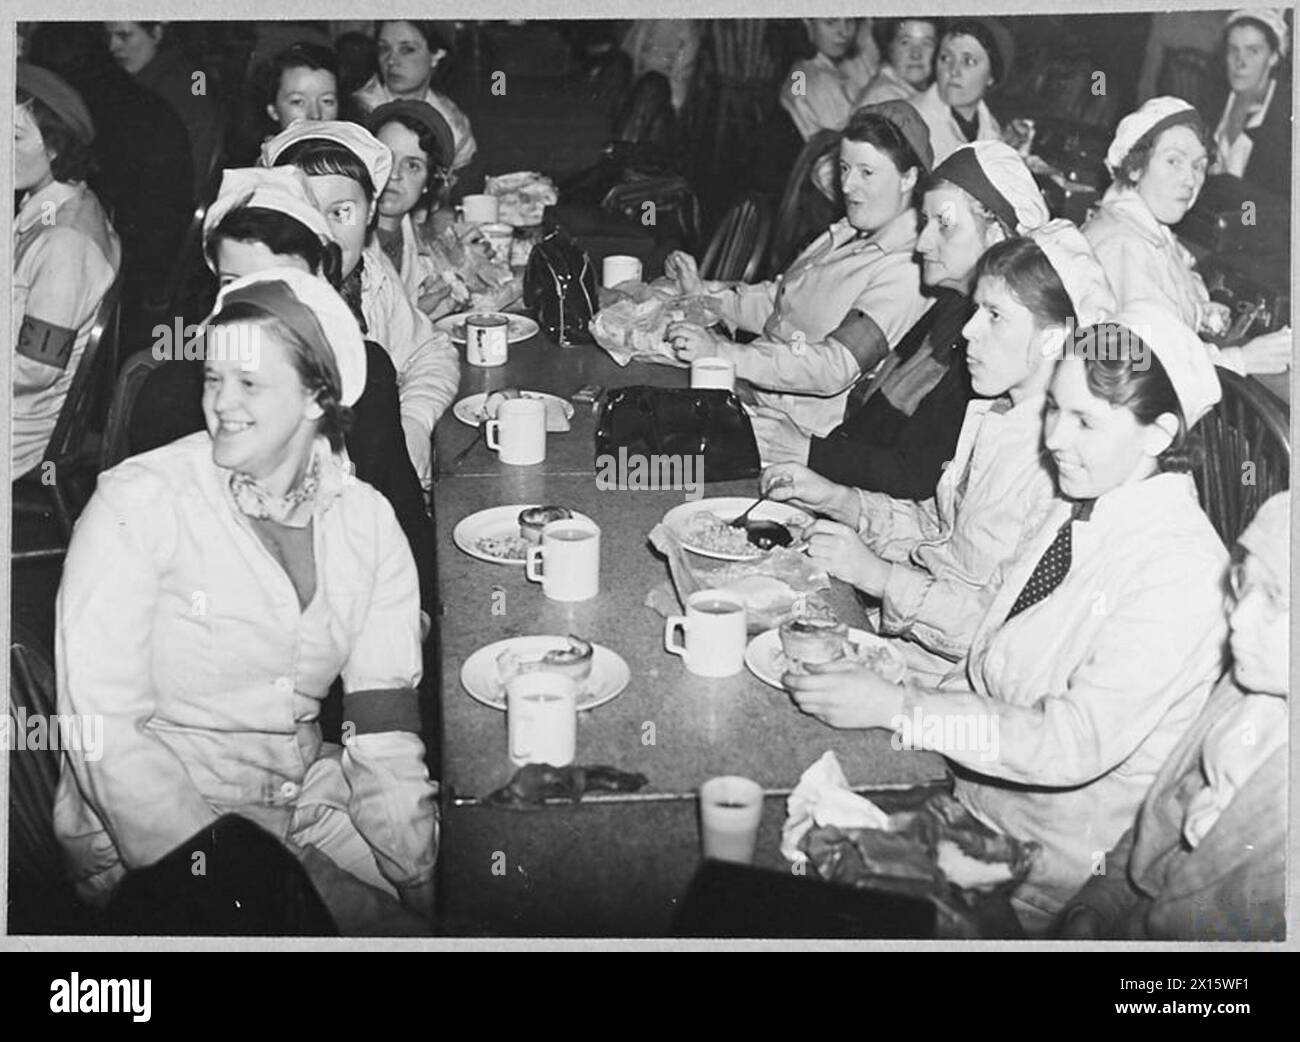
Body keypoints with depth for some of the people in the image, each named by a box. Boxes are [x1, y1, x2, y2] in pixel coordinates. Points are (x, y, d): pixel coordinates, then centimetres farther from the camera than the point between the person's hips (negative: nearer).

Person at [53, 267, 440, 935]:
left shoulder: (368, 522, 3)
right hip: (143, 832, -4)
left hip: (307, 803, 4)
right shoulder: (135, 501, -10)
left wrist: (426, 875, -16)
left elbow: (385, 727, -3)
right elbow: (104, 728, -16)